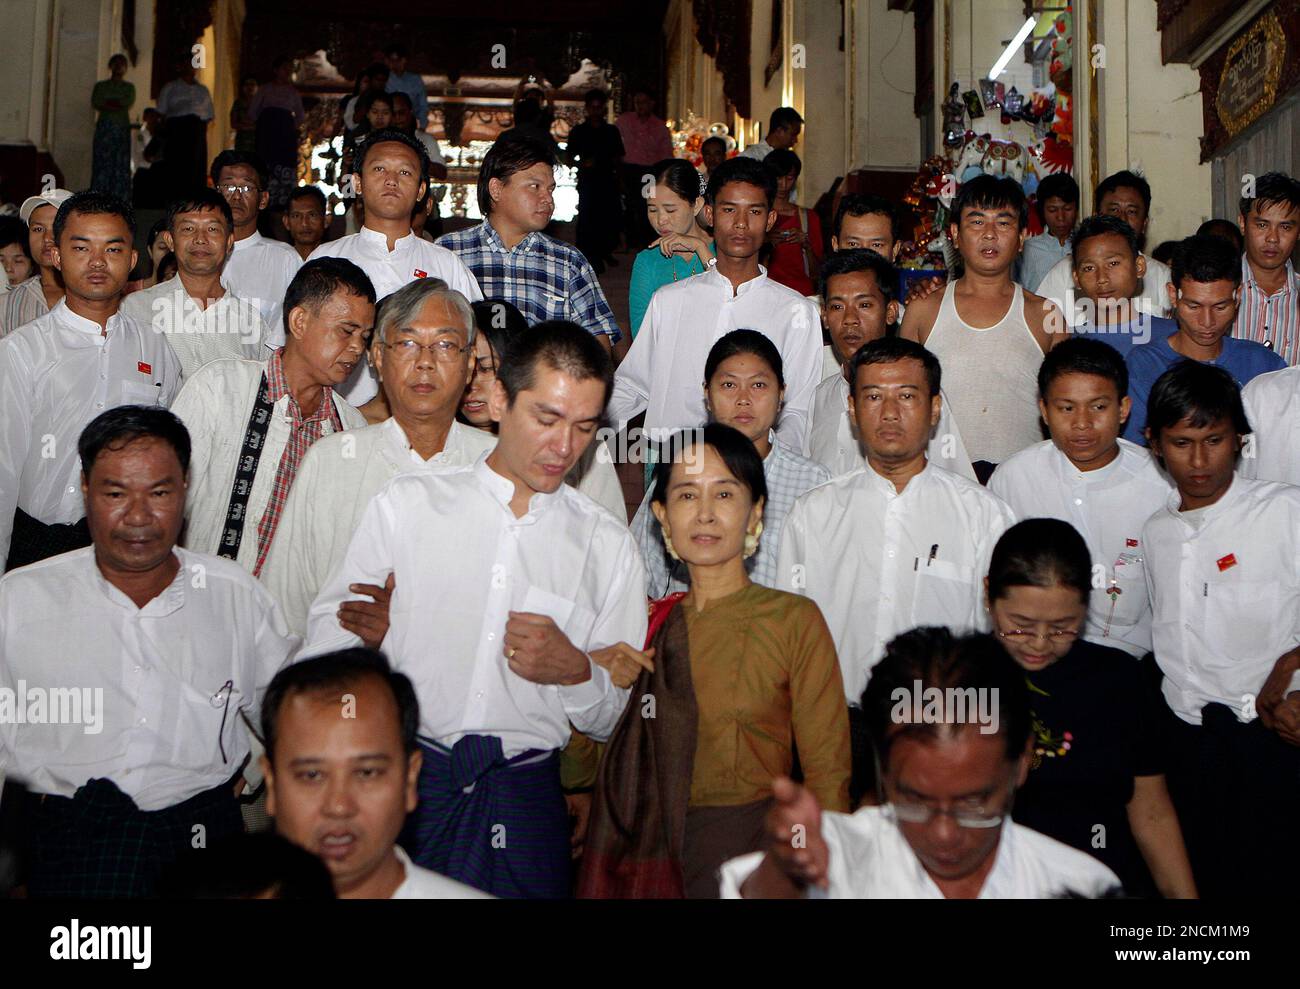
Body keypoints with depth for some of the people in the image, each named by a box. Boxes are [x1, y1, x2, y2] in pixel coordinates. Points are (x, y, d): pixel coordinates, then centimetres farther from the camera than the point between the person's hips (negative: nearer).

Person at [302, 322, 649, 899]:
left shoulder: (608, 546, 10)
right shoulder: (406, 504, 9)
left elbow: (614, 719, 10)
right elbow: (326, 639, 6)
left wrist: (576, 672, -8)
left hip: (525, 794, 1)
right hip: (403, 777, 0)